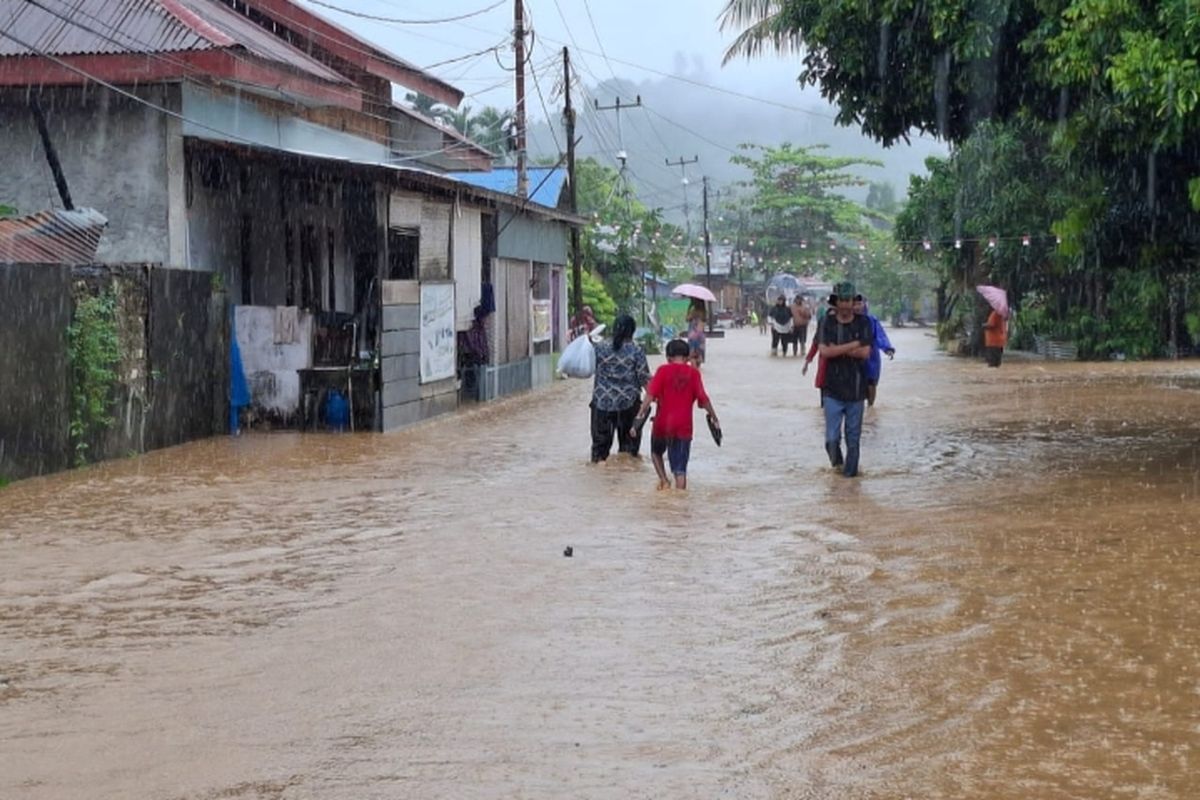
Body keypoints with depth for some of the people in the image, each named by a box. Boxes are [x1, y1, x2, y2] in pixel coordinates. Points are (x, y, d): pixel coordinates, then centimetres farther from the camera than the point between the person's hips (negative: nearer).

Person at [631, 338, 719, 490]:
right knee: (680, 469, 2)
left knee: (656, 452, 28)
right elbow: (703, 399, -3)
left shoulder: (663, 371, -2)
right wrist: (714, 418, 7)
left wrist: (639, 416, -12)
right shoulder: (693, 373, 0)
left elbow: (650, 395, -10)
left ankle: (664, 480, 12)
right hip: (683, 426, 0)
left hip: (663, 423, 0)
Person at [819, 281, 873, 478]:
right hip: (832, 389, -1)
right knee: (832, 437, -4)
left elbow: (865, 353, -10)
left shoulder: (863, 324, 0)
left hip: (856, 389, 1)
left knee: (853, 437, 7)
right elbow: (825, 351, -14)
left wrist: (838, 349, -15)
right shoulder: (828, 323, -2)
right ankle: (836, 459, 25)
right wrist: (853, 345, -15)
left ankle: (850, 470, 21)